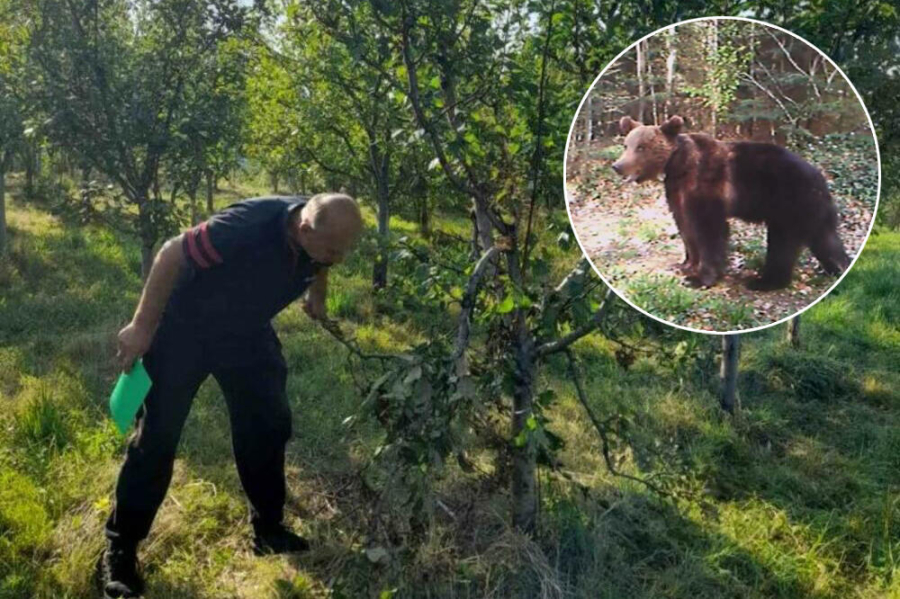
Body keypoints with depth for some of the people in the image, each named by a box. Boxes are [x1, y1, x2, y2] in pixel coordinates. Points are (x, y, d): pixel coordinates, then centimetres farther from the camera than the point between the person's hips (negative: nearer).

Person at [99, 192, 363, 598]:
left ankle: (268, 528, 22)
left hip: (246, 329, 6)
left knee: (269, 424, 5)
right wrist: (142, 327, -23)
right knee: (157, 435, -3)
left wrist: (316, 294, 16)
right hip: (184, 326, -6)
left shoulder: (321, 233, -18)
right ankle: (119, 548, 11)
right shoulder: (248, 227, -39)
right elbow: (170, 254, -28)